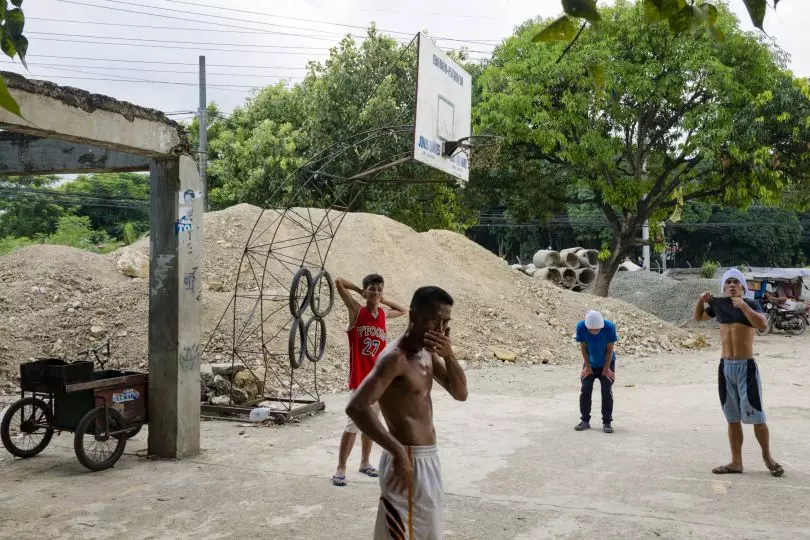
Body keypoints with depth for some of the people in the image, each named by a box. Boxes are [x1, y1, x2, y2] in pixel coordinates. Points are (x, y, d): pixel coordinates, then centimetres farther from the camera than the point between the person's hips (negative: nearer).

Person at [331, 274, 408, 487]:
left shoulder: (383, 315, 7)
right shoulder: (357, 311, -7)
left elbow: (403, 311, 28)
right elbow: (339, 282, -14)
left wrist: (382, 300, 15)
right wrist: (360, 291, 0)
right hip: (359, 378, -5)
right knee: (354, 424, -7)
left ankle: (365, 463, 29)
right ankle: (340, 469, 1)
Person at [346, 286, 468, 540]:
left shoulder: (427, 352, 7)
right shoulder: (395, 357, -21)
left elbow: (460, 393, 7)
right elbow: (356, 407, -32)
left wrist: (449, 354, -10)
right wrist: (398, 451, -34)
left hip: (428, 459, 9)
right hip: (408, 461, -9)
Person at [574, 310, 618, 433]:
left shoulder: (609, 327, -30)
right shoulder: (581, 327, -26)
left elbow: (610, 349, -18)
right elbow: (583, 347, -13)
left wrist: (606, 368, -11)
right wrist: (588, 367, -9)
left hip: (606, 364, -2)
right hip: (590, 364, 2)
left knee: (607, 392, -4)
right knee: (585, 390, -1)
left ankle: (607, 422, 3)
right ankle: (585, 421, 8)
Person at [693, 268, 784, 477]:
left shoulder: (751, 304, -5)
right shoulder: (719, 305, 8)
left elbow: (763, 325, -24)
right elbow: (698, 317, 24)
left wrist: (742, 305, -25)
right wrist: (701, 300, 7)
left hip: (746, 366, -5)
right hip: (725, 366, 5)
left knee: (755, 415, -3)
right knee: (733, 418, 10)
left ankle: (767, 457, 18)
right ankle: (736, 462, 16)